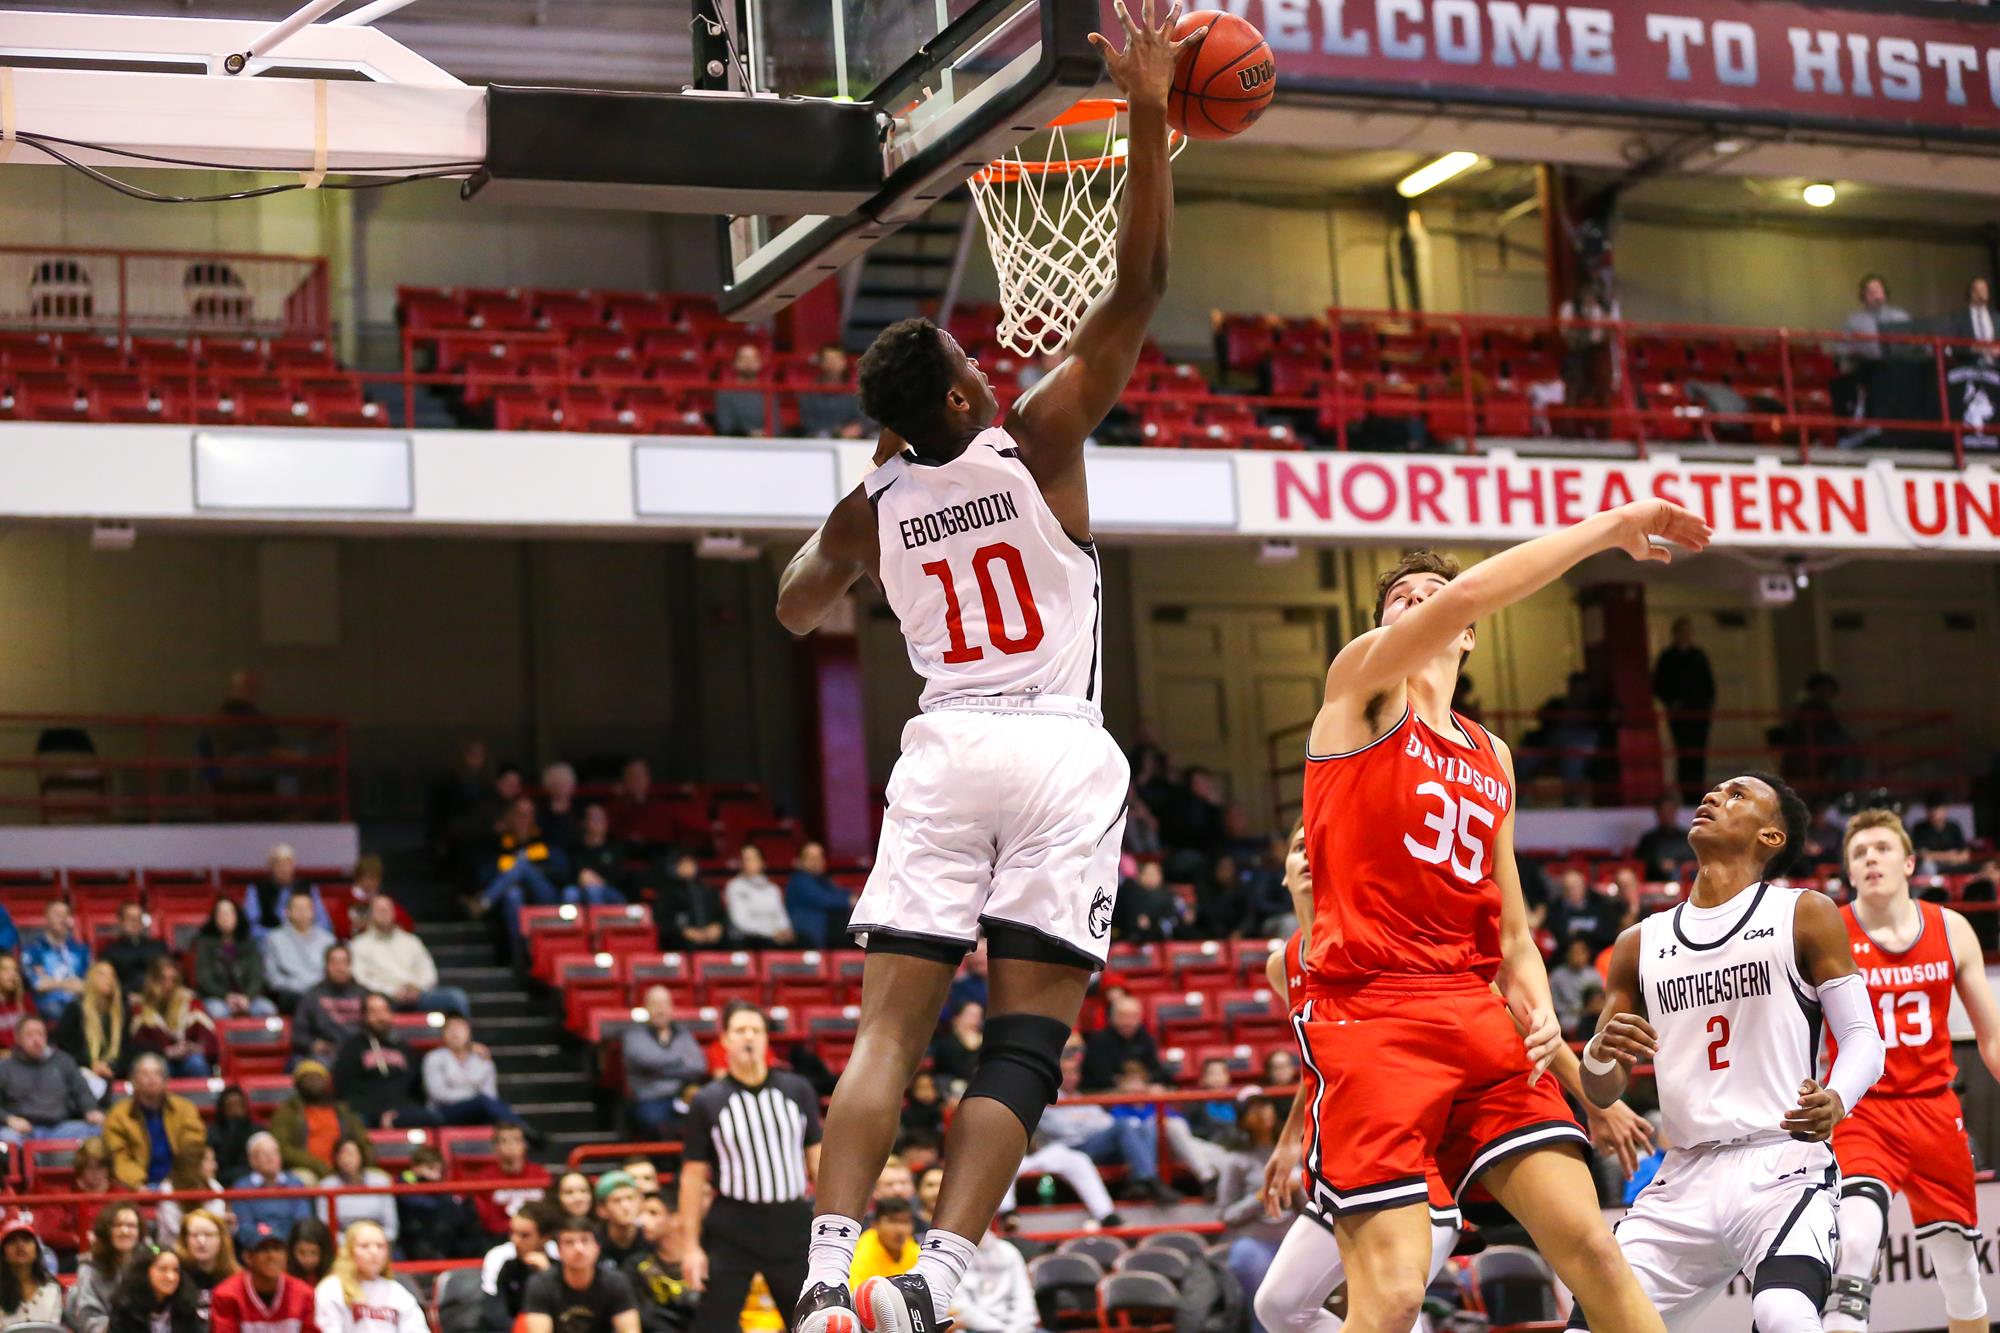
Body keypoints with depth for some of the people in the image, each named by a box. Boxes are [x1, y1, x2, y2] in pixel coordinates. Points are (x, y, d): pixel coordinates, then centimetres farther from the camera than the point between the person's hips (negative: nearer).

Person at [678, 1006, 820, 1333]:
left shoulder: (797, 1090, 4)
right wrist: (692, 1245, -6)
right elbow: (693, 1176, -1)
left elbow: (816, 1157, 9)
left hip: (791, 1227, 3)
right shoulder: (707, 1102, -3)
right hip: (730, 1232, -3)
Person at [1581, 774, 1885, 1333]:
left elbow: (1863, 1036, -1)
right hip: (1684, 1181, 5)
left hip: (1783, 1166, -5)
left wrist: (1837, 1099, -23)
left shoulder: (1804, 915, 4)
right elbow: (1602, 1093, 16)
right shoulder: (1641, 944, 15)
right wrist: (1599, 1055, -8)